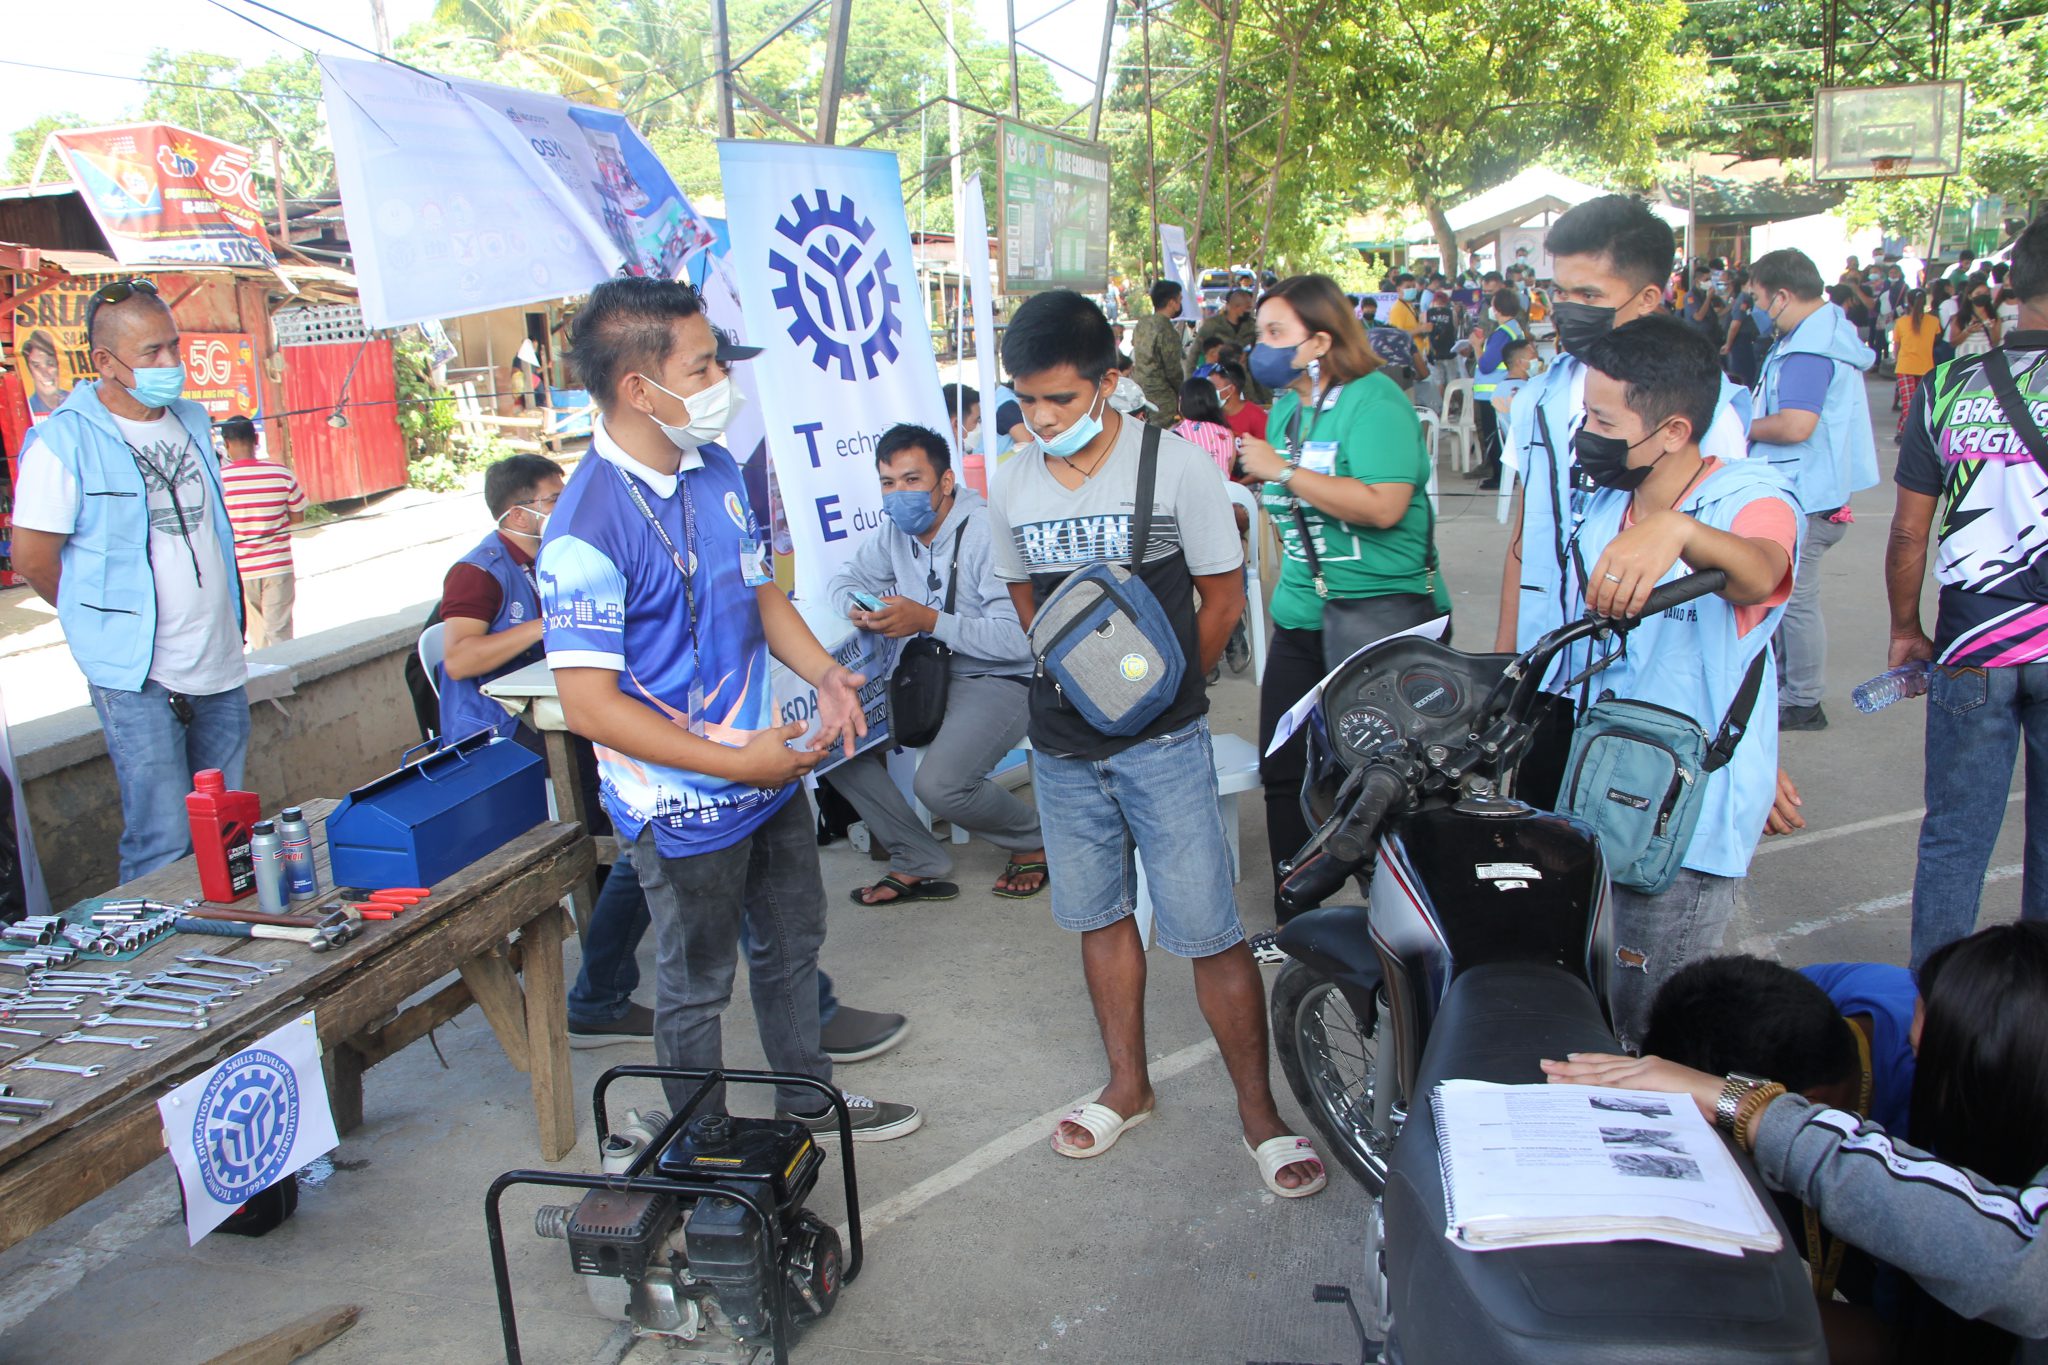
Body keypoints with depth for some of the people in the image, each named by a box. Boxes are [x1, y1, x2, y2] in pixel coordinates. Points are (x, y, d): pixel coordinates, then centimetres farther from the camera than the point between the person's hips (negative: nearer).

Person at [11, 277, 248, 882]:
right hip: (138, 678, -6)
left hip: (222, 668, 6)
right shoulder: (64, 440, -11)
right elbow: (33, 559, -8)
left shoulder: (193, 420, 10)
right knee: (162, 844, -4)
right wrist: (104, 621, 5)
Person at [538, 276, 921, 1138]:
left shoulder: (716, 469, 0)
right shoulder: (588, 530, -27)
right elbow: (590, 706, -26)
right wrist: (737, 762, -23)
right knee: (696, 987, 13)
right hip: (684, 807, -8)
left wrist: (822, 672, -4)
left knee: (792, 943, 25)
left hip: (770, 772, 8)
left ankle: (808, 1101, 48)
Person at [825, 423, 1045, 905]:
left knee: (939, 785, -29)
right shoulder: (896, 531, 4)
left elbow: (1020, 640, -26)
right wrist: (859, 609, -10)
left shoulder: (987, 534, -19)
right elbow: (843, 580, 15)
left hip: (999, 680, -8)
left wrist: (929, 620, -29)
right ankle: (919, 863, 4)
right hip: (927, 673, 8)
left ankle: (1032, 840, 4)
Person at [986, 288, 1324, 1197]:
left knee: (1209, 932, -3)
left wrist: (1161, 692, -1)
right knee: (1100, 916, 16)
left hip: (1161, 744, -4)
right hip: (1063, 745, 4)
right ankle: (1128, 1086, 34)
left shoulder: (1177, 465, -9)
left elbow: (1223, 600, -2)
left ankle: (1259, 1112, 14)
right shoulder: (1011, 486, 3)